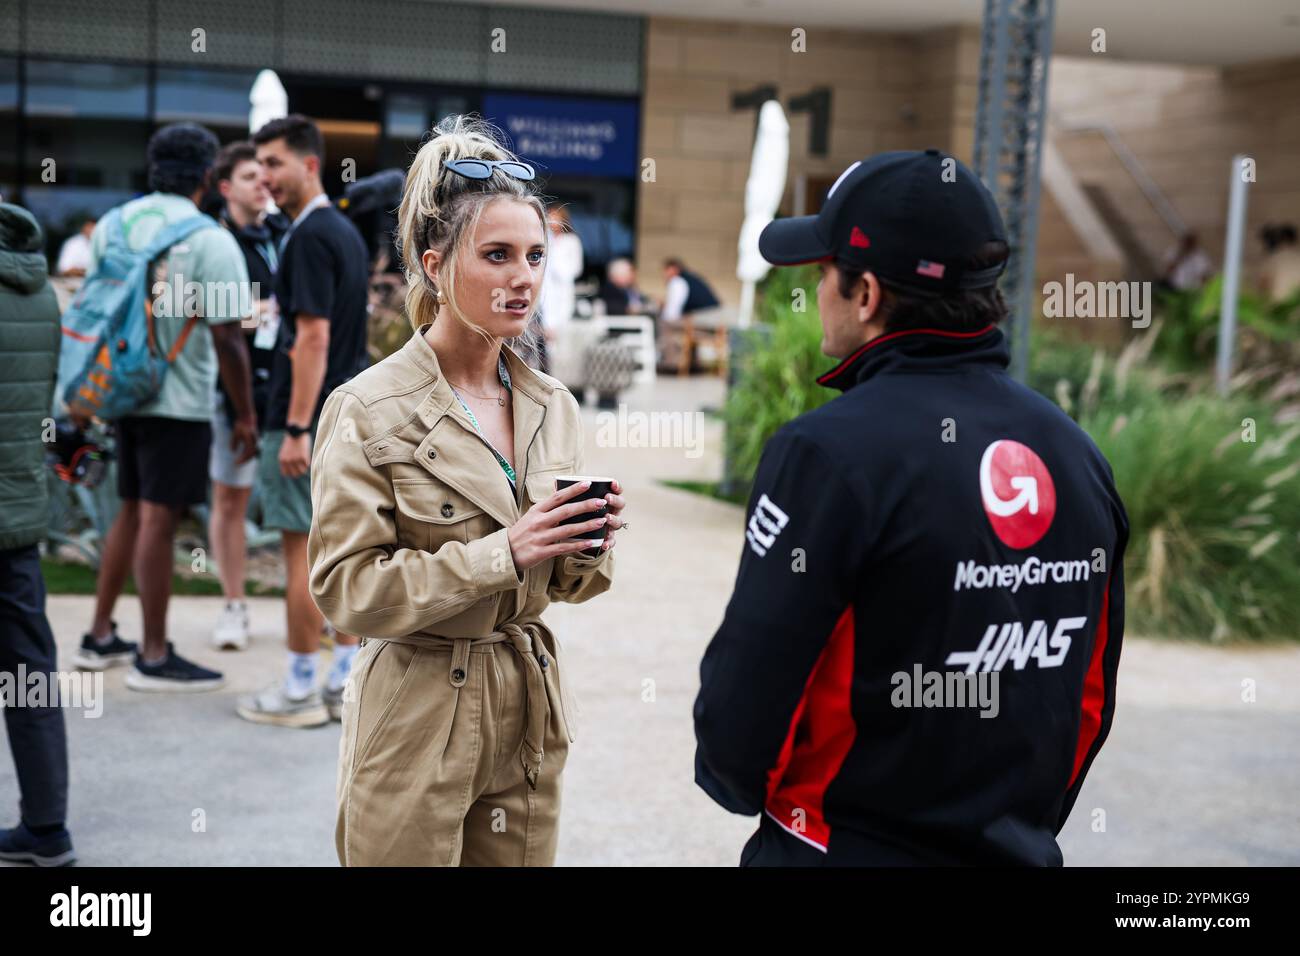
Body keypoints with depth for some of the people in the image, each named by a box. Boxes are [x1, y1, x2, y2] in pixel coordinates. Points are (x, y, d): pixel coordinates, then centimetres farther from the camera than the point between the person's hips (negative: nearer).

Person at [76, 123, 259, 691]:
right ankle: (154, 659, 6)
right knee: (159, 520, -2)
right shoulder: (209, 241, -14)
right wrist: (246, 417, -9)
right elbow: (227, 338, -17)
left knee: (131, 512, 19)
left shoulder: (111, 226, 6)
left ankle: (100, 638, 25)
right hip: (179, 402, -7)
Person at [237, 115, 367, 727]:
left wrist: (296, 428, -21)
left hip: (309, 418, -9)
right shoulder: (345, 230, 14)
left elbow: (312, 337, -20)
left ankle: (300, 691, 5)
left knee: (302, 548, -2)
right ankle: (345, 683, 18)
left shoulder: (310, 238, -15)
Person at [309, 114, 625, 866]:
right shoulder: (368, 411, -12)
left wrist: (589, 541, -12)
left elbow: (565, 584, 11)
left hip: (529, 719, 5)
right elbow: (346, 591, -16)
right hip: (418, 723, -5)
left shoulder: (554, 406, 4)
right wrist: (501, 553, -24)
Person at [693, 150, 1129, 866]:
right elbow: (1091, 698, 7)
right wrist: (1021, 822, 19)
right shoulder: (1078, 454, 1)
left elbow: (742, 705, -19)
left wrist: (739, 784, 2)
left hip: (841, 850, -6)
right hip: (1022, 850, 6)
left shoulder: (827, 452, -19)